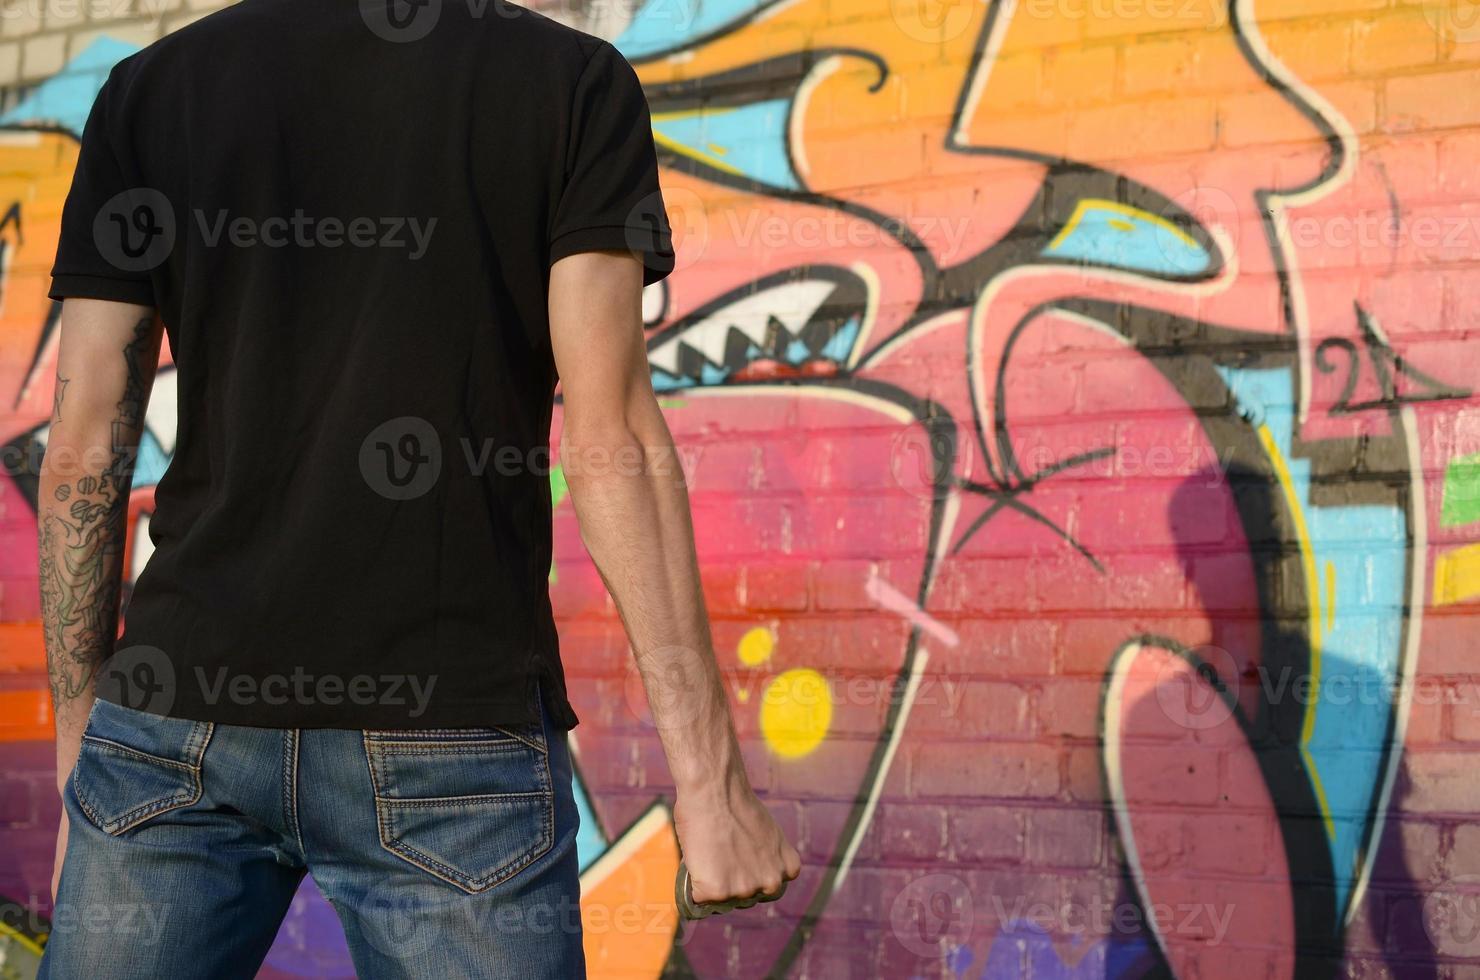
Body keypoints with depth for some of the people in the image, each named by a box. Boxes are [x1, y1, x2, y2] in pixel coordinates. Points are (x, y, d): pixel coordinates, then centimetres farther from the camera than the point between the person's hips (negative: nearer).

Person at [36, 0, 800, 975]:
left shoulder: (150, 86, 7)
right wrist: (712, 774, -7)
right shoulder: (576, 82, 0)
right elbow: (609, 438, -9)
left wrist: (78, 748, 14)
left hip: (185, 714, 3)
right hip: (448, 735, -2)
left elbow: (84, 449, 6)